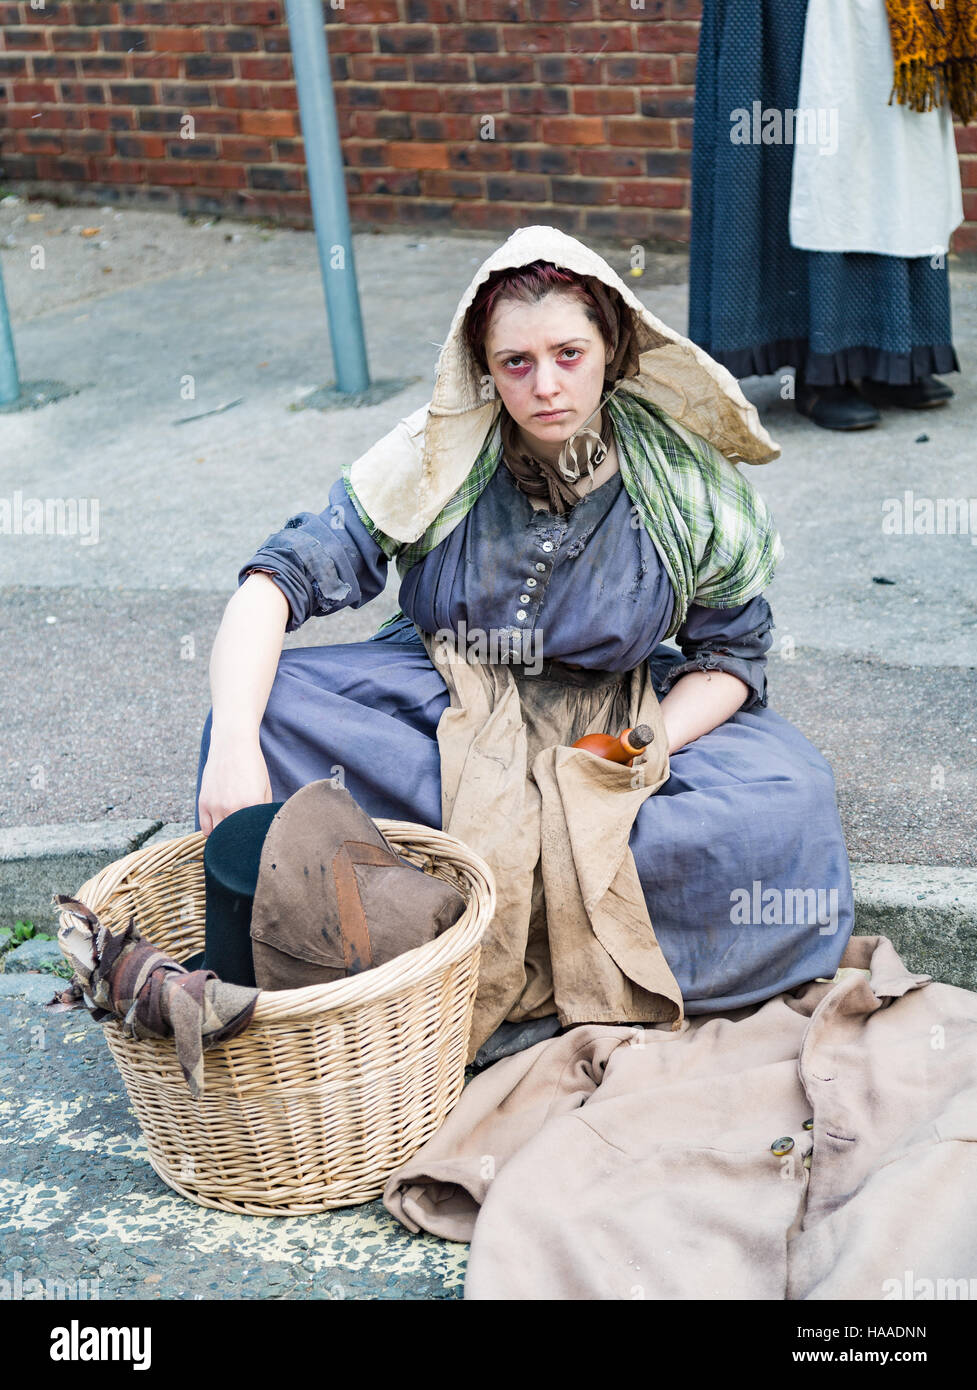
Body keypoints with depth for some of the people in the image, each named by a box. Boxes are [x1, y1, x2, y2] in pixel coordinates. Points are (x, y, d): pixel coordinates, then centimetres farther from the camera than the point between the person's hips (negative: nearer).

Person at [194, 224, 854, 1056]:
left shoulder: (681, 474, -13)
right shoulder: (436, 458, -15)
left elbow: (733, 653, -4)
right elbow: (280, 579, -21)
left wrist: (631, 761, -22)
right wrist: (234, 745, -37)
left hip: (619, 714, 1)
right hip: (444, 706, 0)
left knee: (787, 794, -28)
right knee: (268, 711, -28)